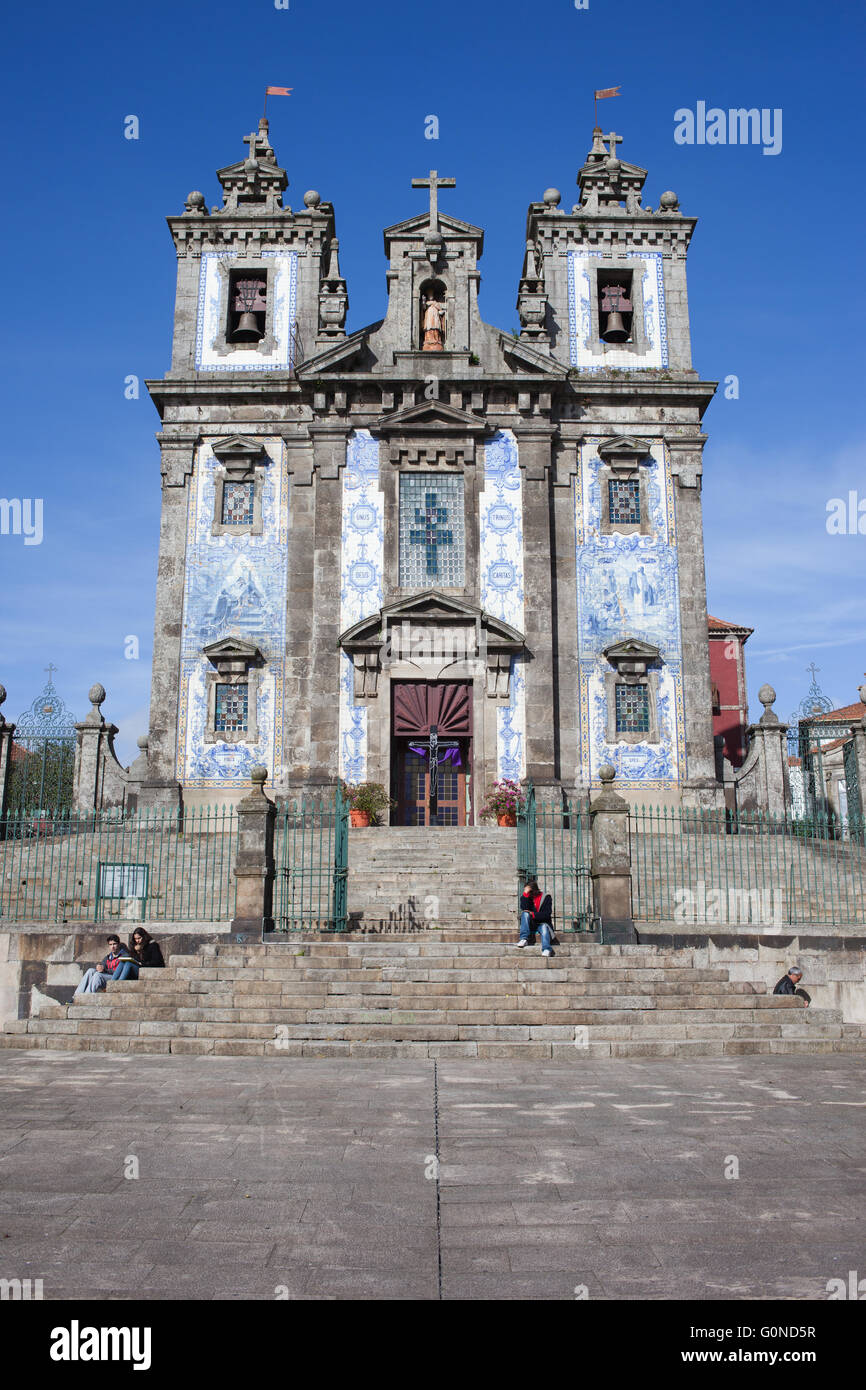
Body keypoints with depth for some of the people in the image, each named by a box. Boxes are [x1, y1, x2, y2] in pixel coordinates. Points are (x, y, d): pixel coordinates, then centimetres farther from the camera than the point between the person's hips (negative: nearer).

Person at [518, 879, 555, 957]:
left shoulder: (546, 897, 2)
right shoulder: (526, 897, 8)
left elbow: (547, 914, -6)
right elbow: (524, 909, -12)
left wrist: (533, 914, -13)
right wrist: (525, 893, -16)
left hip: (542, 923, -2)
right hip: (530, 925, 2)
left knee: (544, 927, -35)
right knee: (525, 914, -25)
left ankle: (546, 950, -56)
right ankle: (524, 939, -33)